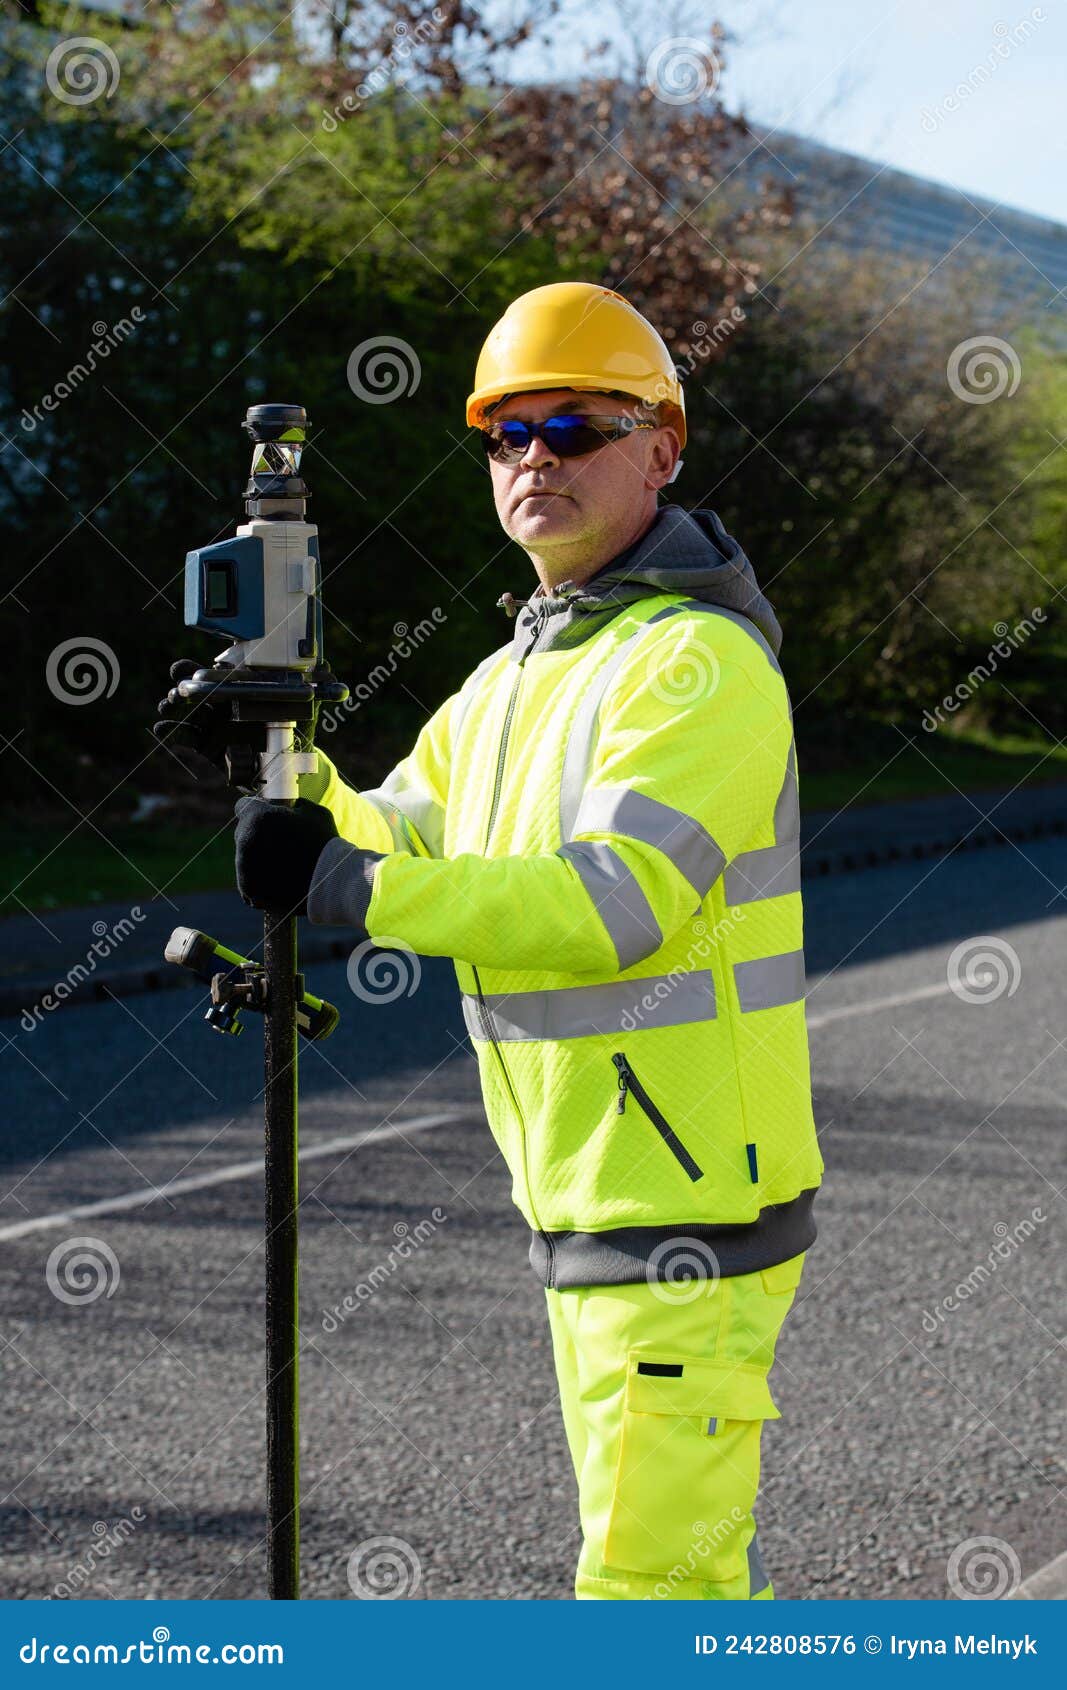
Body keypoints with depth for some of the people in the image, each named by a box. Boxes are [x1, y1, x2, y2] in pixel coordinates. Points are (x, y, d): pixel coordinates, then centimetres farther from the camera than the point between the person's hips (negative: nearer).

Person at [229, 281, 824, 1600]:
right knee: (682, 1555, 19)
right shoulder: (508, 680, 16)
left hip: (692, 1217, -9)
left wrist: (343, 884, -28)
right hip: (581, 1205, 9)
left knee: (648, 1574, -8)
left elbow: (619, 899, -27)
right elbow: (390, 845, 17)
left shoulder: (703, 660, -15)